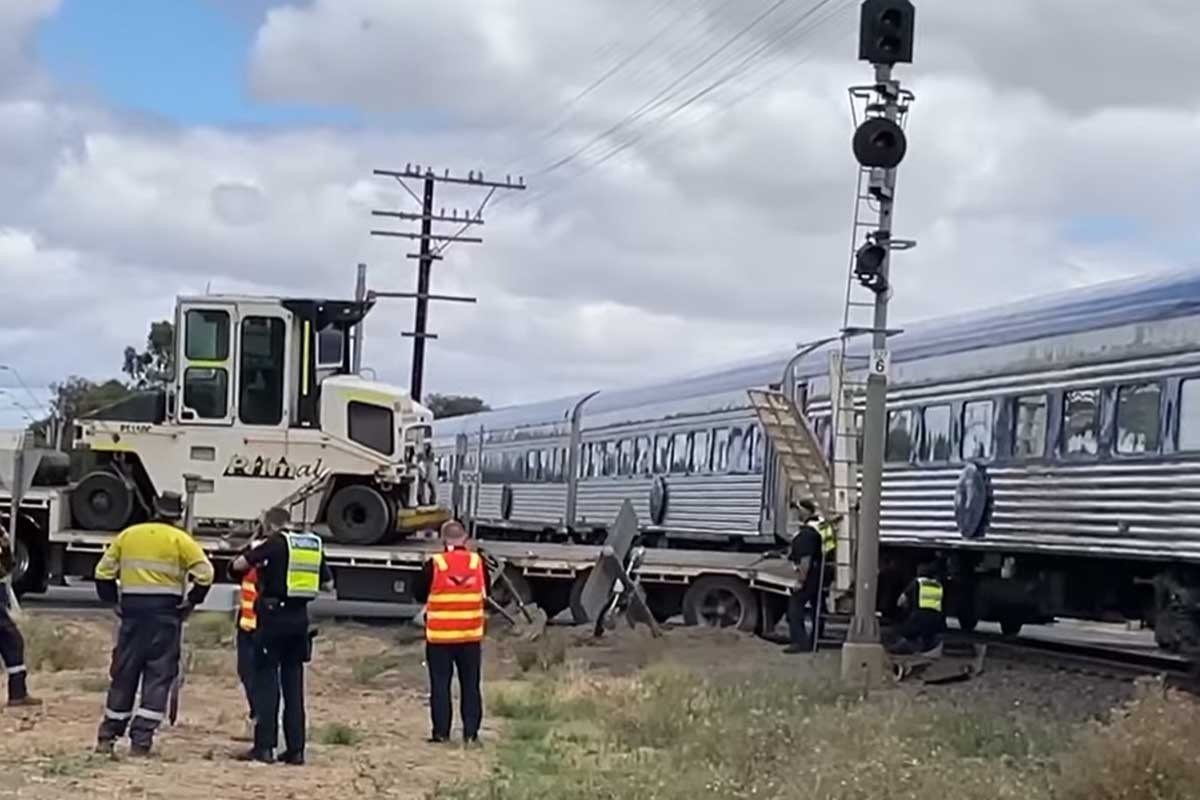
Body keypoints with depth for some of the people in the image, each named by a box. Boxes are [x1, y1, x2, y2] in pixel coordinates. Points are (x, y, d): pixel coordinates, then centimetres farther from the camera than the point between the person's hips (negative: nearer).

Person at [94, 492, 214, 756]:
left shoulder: (127, 535, 9)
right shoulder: (179, 540, -2)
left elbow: (104, 573, 10)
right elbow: (205, 573, -9)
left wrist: (114, 601, 15)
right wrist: (191, 601, 3)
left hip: (132, 609, 3)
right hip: (166, 613, -3)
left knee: (124, 674, 12)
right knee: (158, 676, 1)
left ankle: (108, 736, 17)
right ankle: (141, 739, -3)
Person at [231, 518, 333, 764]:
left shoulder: (275, 543, -8)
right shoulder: (314, 545, 9)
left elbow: (238, 565, -10)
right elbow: (328, 584, 15)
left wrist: (255, 554, 9)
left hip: (274, 616, -5)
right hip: (300, 617, 5)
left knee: (266, 680, 0)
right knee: (293, 683, 10)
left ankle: (264, 746, -5)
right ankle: (296, 749, 9)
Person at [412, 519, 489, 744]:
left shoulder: (434, 564, -10)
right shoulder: (478, 562, -2)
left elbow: (419, 594, 2)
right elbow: (485, 593, 12)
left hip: (439, 637, -2)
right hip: (471, 636, 2)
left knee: (440, 685, 5)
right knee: (470, 685, 9)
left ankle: (441, 732, 4)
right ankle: (471, 733, 8)